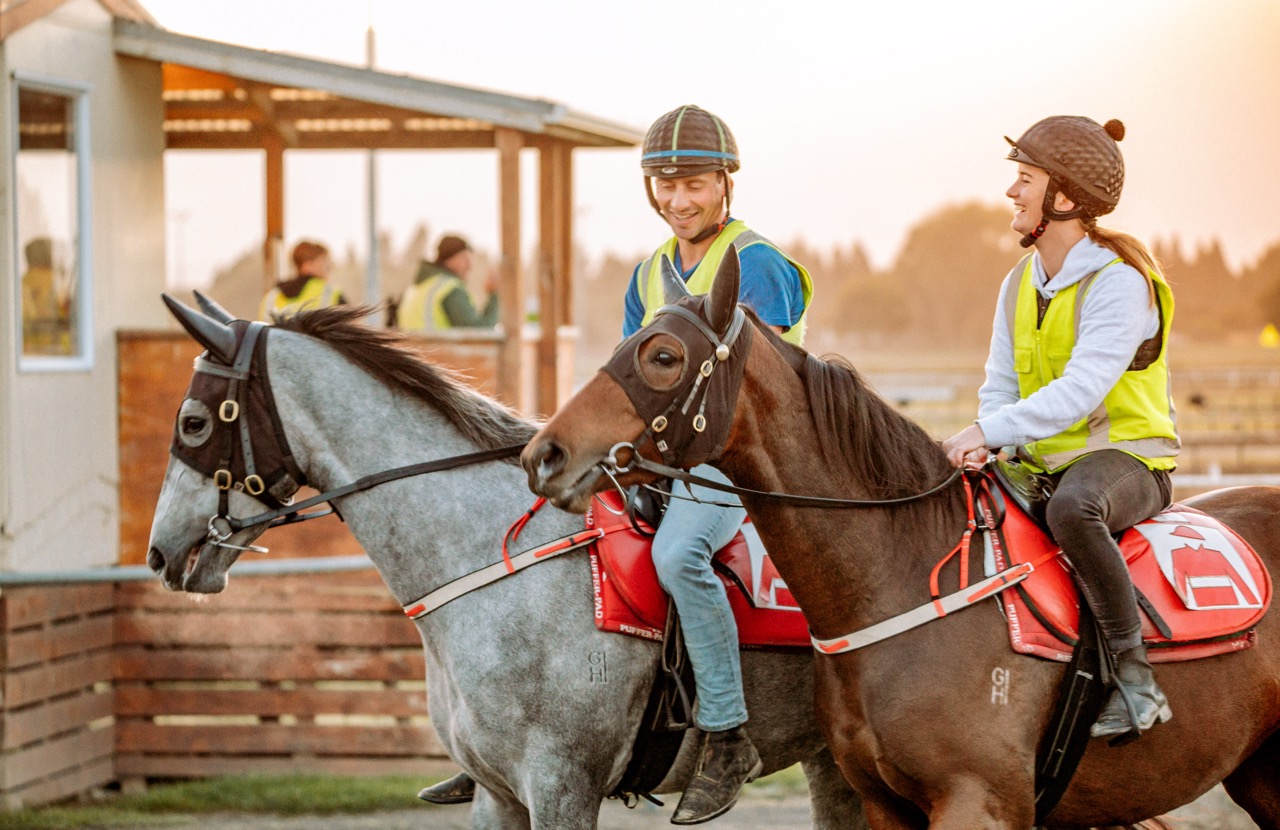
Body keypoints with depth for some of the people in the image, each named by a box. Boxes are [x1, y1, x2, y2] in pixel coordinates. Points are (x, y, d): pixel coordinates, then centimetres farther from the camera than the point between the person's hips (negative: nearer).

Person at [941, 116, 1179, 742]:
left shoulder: (1119, 281, -15)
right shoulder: (1020, 284, 10)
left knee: (1073, 507, -41)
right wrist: (980, 446, -10)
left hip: (1126, 455, -8)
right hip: (1040, 463, 9)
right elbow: (999, 386, 12)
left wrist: (989, 431, -32)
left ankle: (1134, 674, -34)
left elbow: (1080, 391, -26)